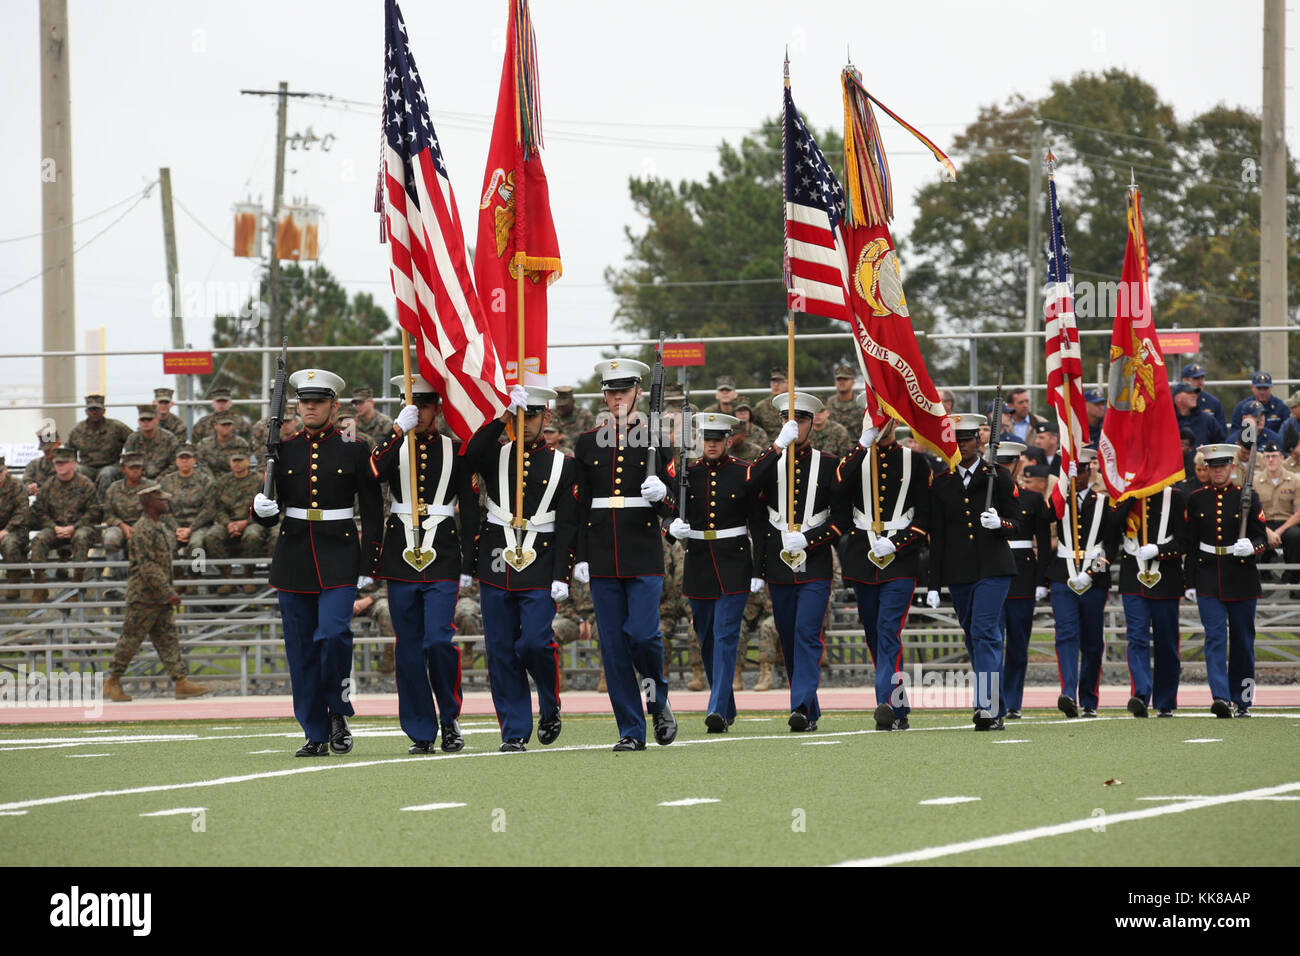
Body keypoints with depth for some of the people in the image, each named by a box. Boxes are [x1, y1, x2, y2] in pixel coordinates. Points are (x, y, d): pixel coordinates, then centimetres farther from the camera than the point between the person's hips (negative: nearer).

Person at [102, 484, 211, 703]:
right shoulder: (142, 530, -17)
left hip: (159, 599, 9)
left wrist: (168, 592, 23)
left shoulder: (158, 528, 15)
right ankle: (112, 683, 6)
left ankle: (181, 682, 0)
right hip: (143, 596, -9)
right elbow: (147, 567, -23)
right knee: (131, 638, -3)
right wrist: (168, 593, -24)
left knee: (167, 639, 4)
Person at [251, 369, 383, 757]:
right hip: (294, 558, 3)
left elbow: (371, 508, 3)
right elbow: (269, 512, 12)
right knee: (301, 650, 2)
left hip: (338, 557, -3)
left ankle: (338, 712, 1)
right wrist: (262, 509, -13)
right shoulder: (283, 451, 8)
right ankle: (316, 735, 9)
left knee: (333, 634, -20)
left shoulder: (353, 449, 2)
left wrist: (371, 559, -5)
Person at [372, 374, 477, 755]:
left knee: (438, 640, -15)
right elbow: (373, 473, -14)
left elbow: (469, 508, 7)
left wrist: (467, 563, 2)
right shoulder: (393, 446, 9)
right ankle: (421, 733, 9)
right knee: (409, 648, 2)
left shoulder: (455, 450, 7)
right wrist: (398, 430, -20)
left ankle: (450, 717, 5)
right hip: (400, 556, 2)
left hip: (442, 556, -2)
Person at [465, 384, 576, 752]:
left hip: (540, 569, -2)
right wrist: (503, 418, -22)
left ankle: (550, 707, 14)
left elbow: (567, 526, 2)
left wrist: (562, 576, -6)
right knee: (501, 652, 0)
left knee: (535, 642, -14)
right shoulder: (496, 456, 10)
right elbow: (472, 455, -14)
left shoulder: (563, 466, 6)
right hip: (497, 567, 2)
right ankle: (515, 733, 6)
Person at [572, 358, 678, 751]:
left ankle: (658, 700, 13)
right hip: (602, 556, 2)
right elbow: (580, 506, 11)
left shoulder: (656, 440, 4)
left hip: (643, 552, -2)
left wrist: (660, 494, -20)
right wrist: (580, 557, 5)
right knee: (613, 645, 0)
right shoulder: (587, 443, 10)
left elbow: (671, 508, 3)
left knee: (642, 633, -15)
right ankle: (631, 731, 5)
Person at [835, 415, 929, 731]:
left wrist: (894, 543, -12)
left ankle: (888, 703, -26)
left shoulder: (914, 460, 5)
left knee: (890, 631, -17)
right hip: (863, 559, 4)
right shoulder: (856, 458, 10)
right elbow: (839, 491, -12)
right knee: (875, 634, 8)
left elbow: (925, 515, 2)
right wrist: (864, 443, -13)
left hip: (901, 558, -4)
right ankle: (900, 709, 17)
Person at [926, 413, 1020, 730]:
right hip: (958, 573, 4)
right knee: (974, 637, 8)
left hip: (993, 569, -4)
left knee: (985, 633, -16)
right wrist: (933, 585, 6)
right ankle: (996, 710, 17)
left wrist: (999, 523, -21)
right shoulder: (941, 484, 10)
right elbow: (936, 537, 10)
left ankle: (987, 708, -22)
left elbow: (1017, 526, 3)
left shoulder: (998, 476, 2)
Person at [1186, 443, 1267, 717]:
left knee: (1243, 641, 6)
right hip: (1208, 579, 0)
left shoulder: (1247, 498, 2)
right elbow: (1190, 543, 8)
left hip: (1242, 579, 0)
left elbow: (1261, 538, 1)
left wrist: (1250, 547, -23)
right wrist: (1189, 582, 5)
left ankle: (1243, 701, 17)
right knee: (1215, 638, -12)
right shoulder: (1196, 499, 6)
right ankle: (1221, 698, -22)